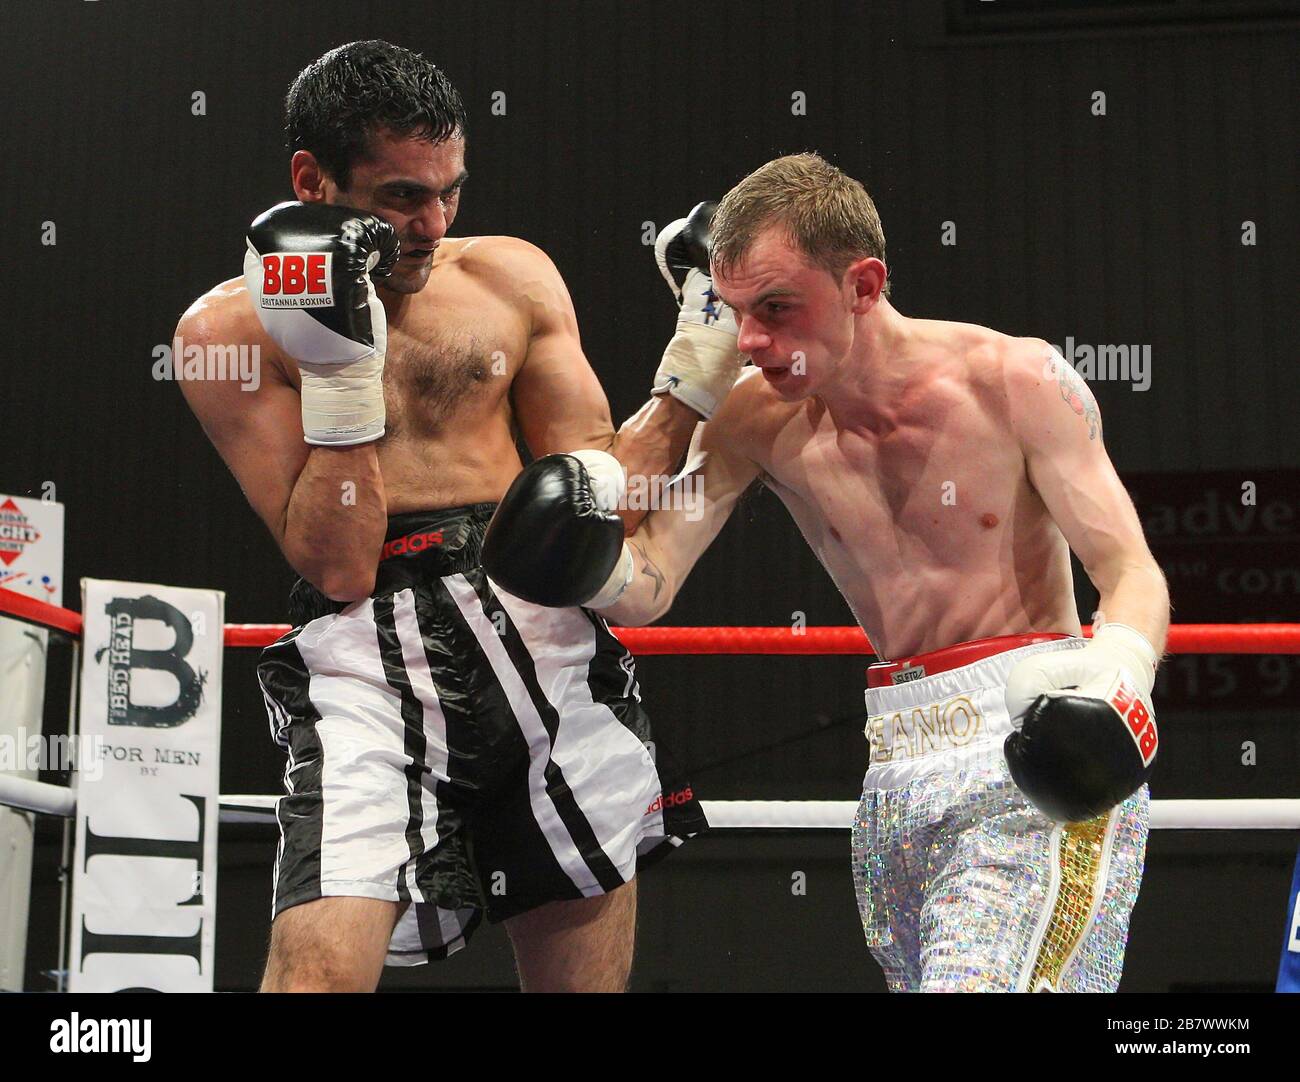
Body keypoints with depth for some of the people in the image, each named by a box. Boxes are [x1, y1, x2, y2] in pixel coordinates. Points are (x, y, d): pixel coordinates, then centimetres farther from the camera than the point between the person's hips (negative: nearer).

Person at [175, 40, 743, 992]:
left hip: (546, 635, 4)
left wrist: (700, 368, 2)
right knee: (321, 964, -21)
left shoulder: (514, 277, 10)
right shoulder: (231, 328, -2)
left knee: (588, 972, 8)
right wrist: (340, 364, -16)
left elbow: (598, 468, 14)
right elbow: (337, 567, -9)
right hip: (371, 656, -4)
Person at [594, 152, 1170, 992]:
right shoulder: (756, 423, 0)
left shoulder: (1017, 382, -9)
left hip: (1038, 744, -5)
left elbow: (1134, 573, -10)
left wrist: (1119, 671, -31)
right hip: (901, 758, 5)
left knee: (981, 981, -24)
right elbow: (645, 590, -4)